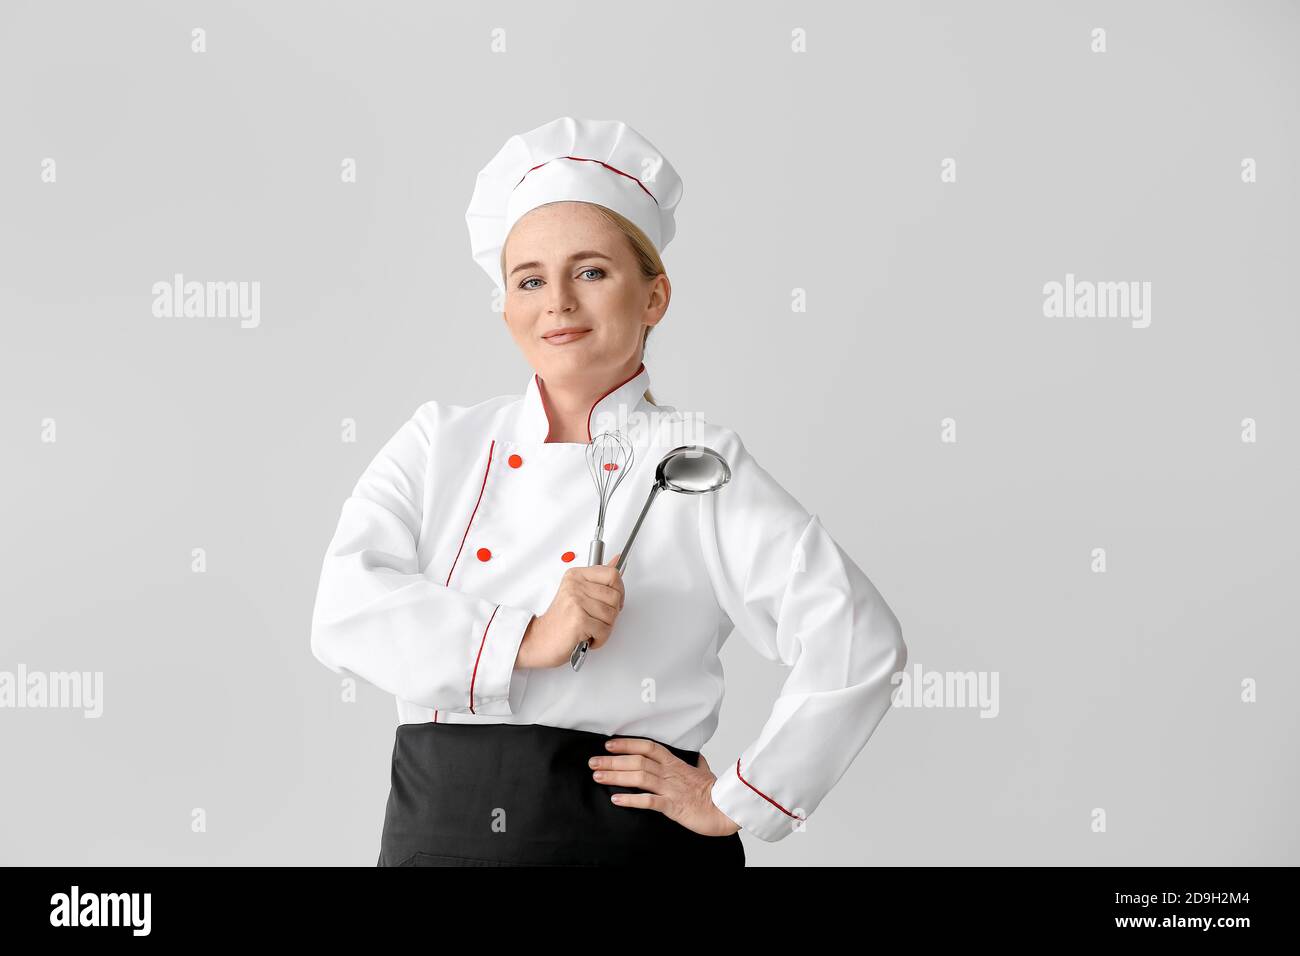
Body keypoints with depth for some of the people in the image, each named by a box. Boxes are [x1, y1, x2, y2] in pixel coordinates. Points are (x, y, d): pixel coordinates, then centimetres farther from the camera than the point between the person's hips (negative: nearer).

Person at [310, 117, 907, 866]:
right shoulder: (441, 442, 6)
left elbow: (858, 641, -9)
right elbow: (345, 611, -7)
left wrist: (736, 801, -8)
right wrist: (524, 641, -18)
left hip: (629, 839, -2)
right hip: (438, 832, 3)